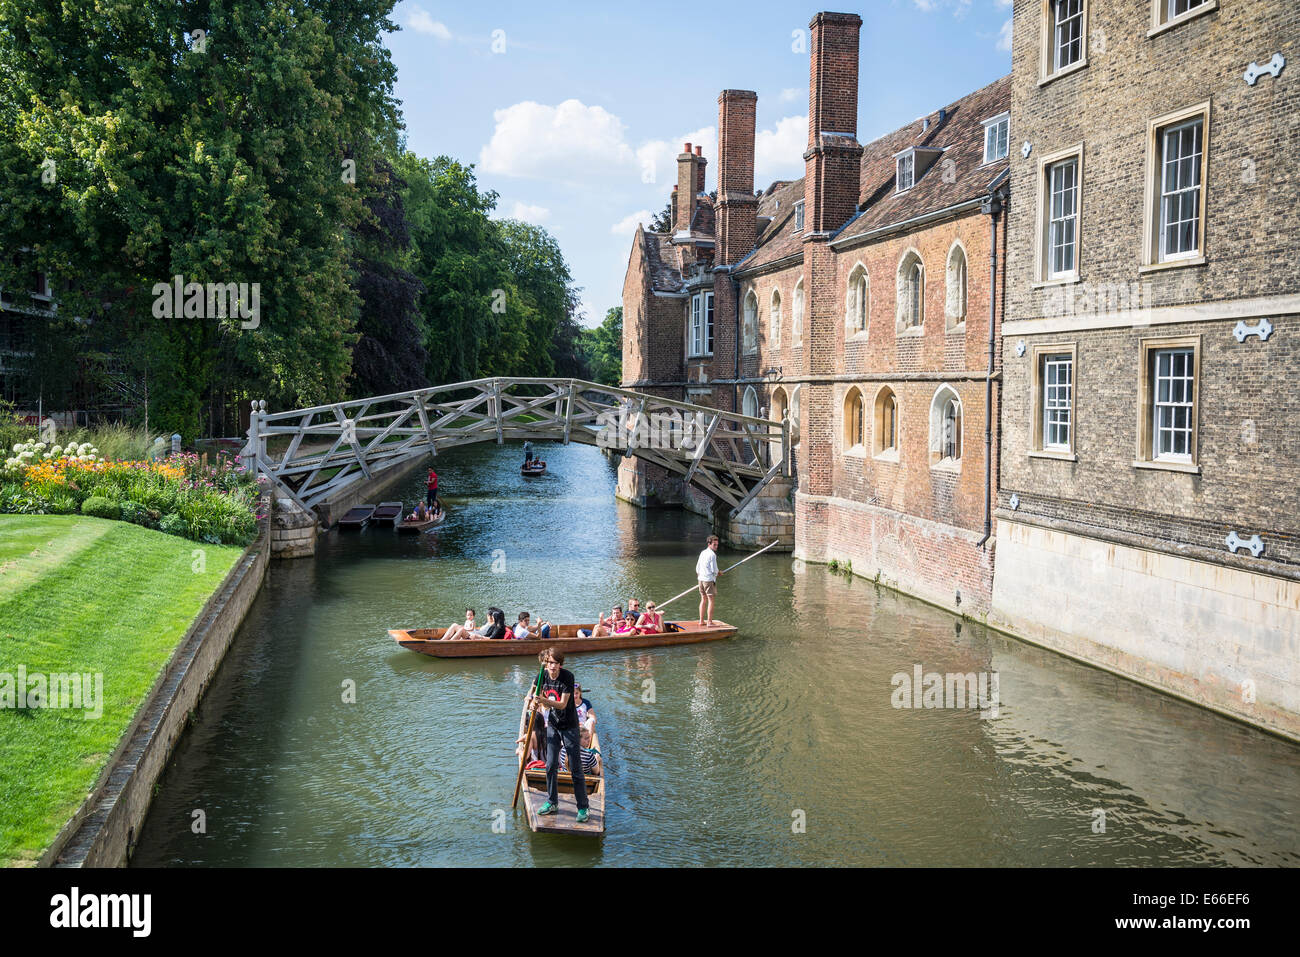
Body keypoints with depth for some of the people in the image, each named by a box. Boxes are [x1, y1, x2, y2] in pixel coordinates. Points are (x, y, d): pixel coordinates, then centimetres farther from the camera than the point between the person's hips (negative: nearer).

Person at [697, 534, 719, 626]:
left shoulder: (702, 553, 12)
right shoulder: (712, 554, -13)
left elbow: (697, 568, 15)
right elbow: (714, 570, -15)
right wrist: (717, 573, 5)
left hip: (701, 579, 8)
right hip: (709, 579, -8)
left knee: (703, 599, 16)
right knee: (711, 600, -4)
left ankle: (701, 621, 19)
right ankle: (710, 622, -6)